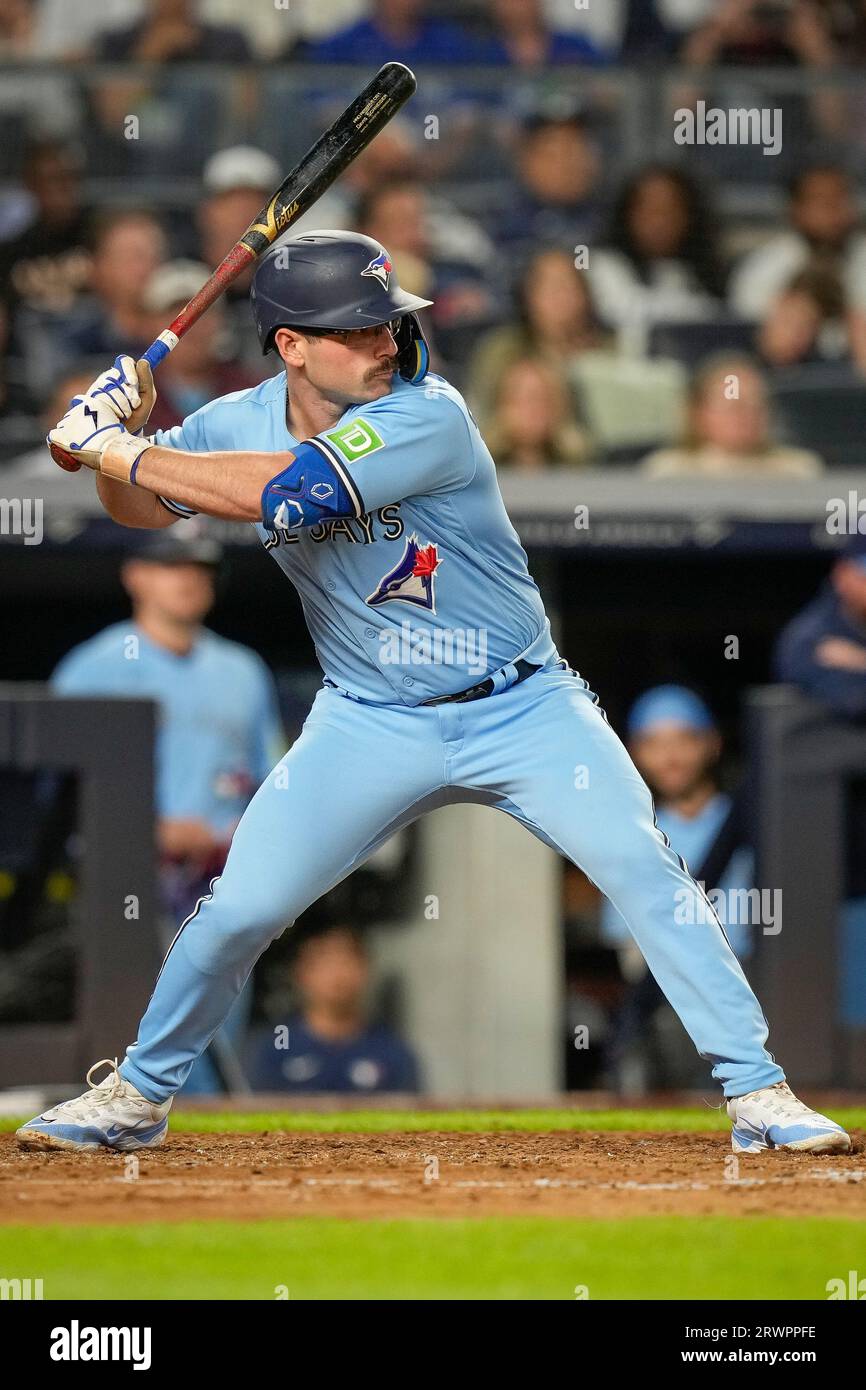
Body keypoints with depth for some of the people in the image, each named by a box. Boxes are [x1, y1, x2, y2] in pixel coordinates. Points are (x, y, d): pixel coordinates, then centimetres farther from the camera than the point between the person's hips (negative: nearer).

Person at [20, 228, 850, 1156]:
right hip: (370, 725, 3)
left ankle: (755, 1089, -9)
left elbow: (279, 492, -34)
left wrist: (120, 451, -27)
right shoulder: (240, 423, -5)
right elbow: (144, 508, 11)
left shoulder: (427, 416, -23)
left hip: (523, 708, -3)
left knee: (641, 868, -17)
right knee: (239, 906, -3)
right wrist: (112, 444, -12)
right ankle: (137, 1095, 19)